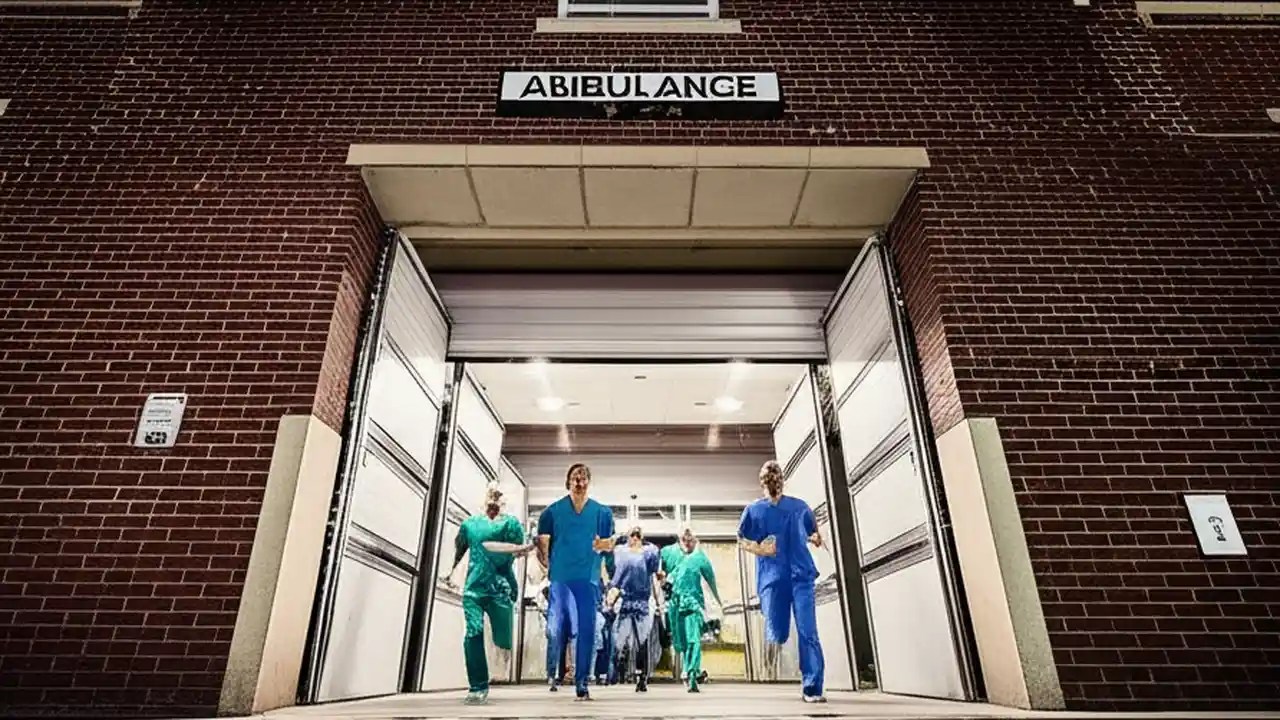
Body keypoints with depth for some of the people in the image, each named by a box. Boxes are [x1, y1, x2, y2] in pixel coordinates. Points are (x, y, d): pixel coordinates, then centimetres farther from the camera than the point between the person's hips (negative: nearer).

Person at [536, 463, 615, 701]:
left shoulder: (602, 512, 7)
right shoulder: (552, 511, 4)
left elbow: (610, 543, 9)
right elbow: (542, 543, 5)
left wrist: (604, 545, -12)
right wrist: (547, 564, -9)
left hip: (589, 579, 1)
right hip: (560, 578, -1)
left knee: (587, 632, 2)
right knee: (556, 629, 2)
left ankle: (582, 684, 12)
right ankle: (553, 674, 22)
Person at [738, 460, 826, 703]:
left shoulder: (800, 507, 11)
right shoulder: (754, 510, 8)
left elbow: (812, 531, 23)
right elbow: (741, 539, 13)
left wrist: (815, 538, 2)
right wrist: (758, 549, -5)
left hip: (801, 575, 1)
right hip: (772, 578, 0)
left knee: (808, 633, -7)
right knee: (777, 635, 0)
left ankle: (812, 688, -2)